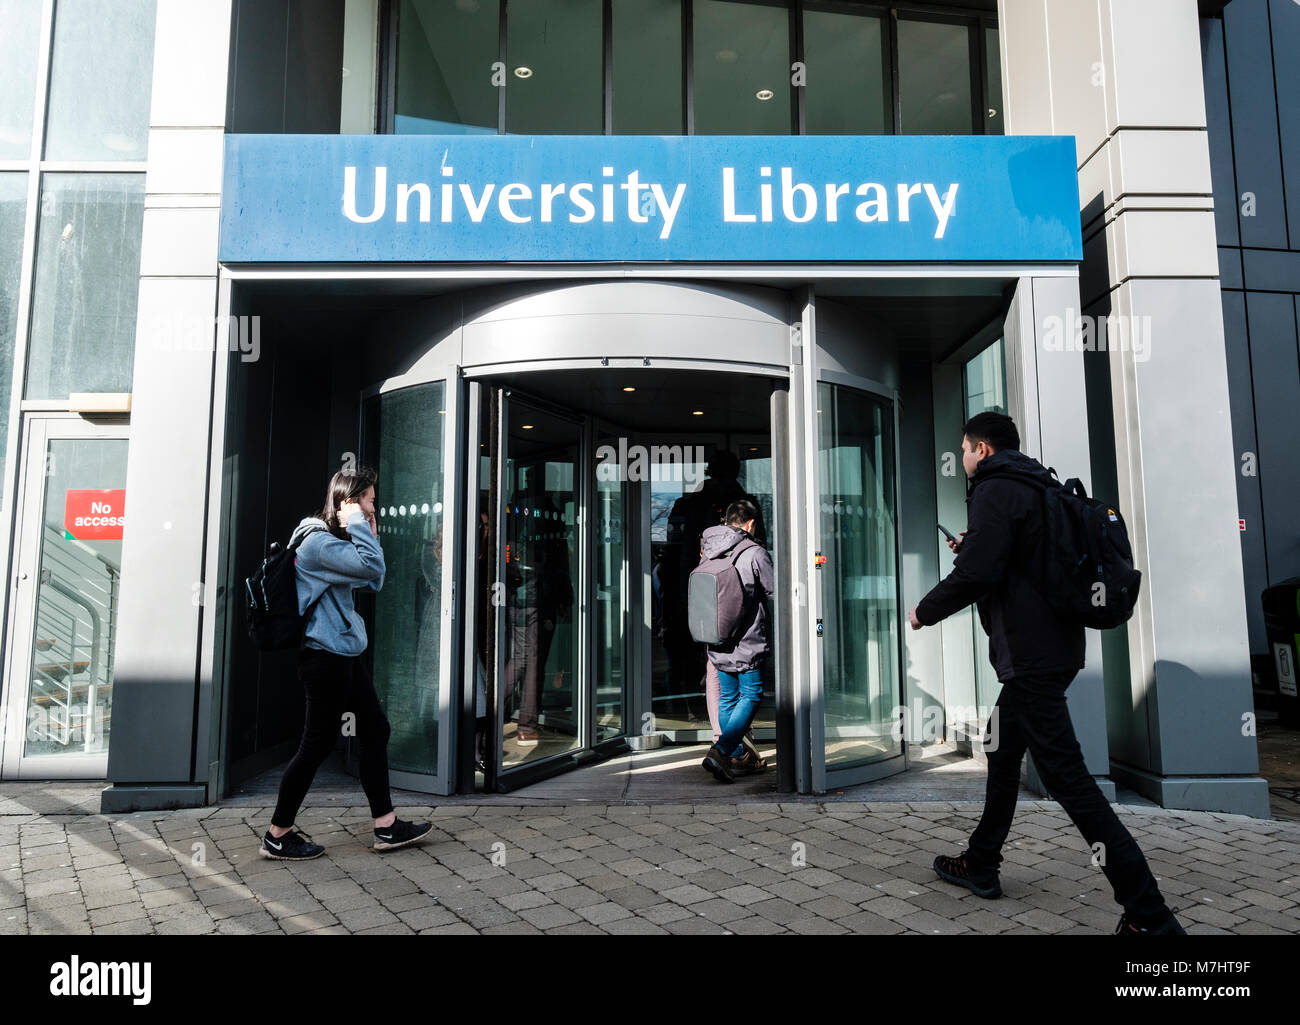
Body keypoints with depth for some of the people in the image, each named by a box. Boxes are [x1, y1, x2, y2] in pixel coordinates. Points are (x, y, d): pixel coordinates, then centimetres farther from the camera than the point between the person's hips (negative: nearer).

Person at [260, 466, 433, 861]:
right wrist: (359, 524, -16)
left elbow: (373, 582, 15)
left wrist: (368, 532, 8)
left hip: (344, 652, 11)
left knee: (375, 729, 10)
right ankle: (277, 836, 15)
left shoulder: (333, 538, 16)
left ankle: (387, 827, 16)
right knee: (318, 742, -1)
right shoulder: (318, 540, -17)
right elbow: (373, 567, -28)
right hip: (325, 653, -11)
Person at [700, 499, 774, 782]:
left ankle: (738, 757, 22)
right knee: (750, 695, 2)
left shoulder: (708, 552, 5)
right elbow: (775, 595, -6)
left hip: (717, 641, 6)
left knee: (727, 697, 15)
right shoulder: (754, 553, -13)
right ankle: (721, 751, -12)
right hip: (749, 642, -6)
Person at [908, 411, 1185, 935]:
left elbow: (976, 574, -23)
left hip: (1030, 654, -11)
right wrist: (972, 547, 25)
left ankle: (1148, 914, -4)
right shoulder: (1039, 487, 17)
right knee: (1003, 751, 20)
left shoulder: (994, 490, -13)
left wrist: (925, 611, -8)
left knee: (1065, 775, -8)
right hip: (1056, 646, 11)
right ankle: (980, 865, 32)